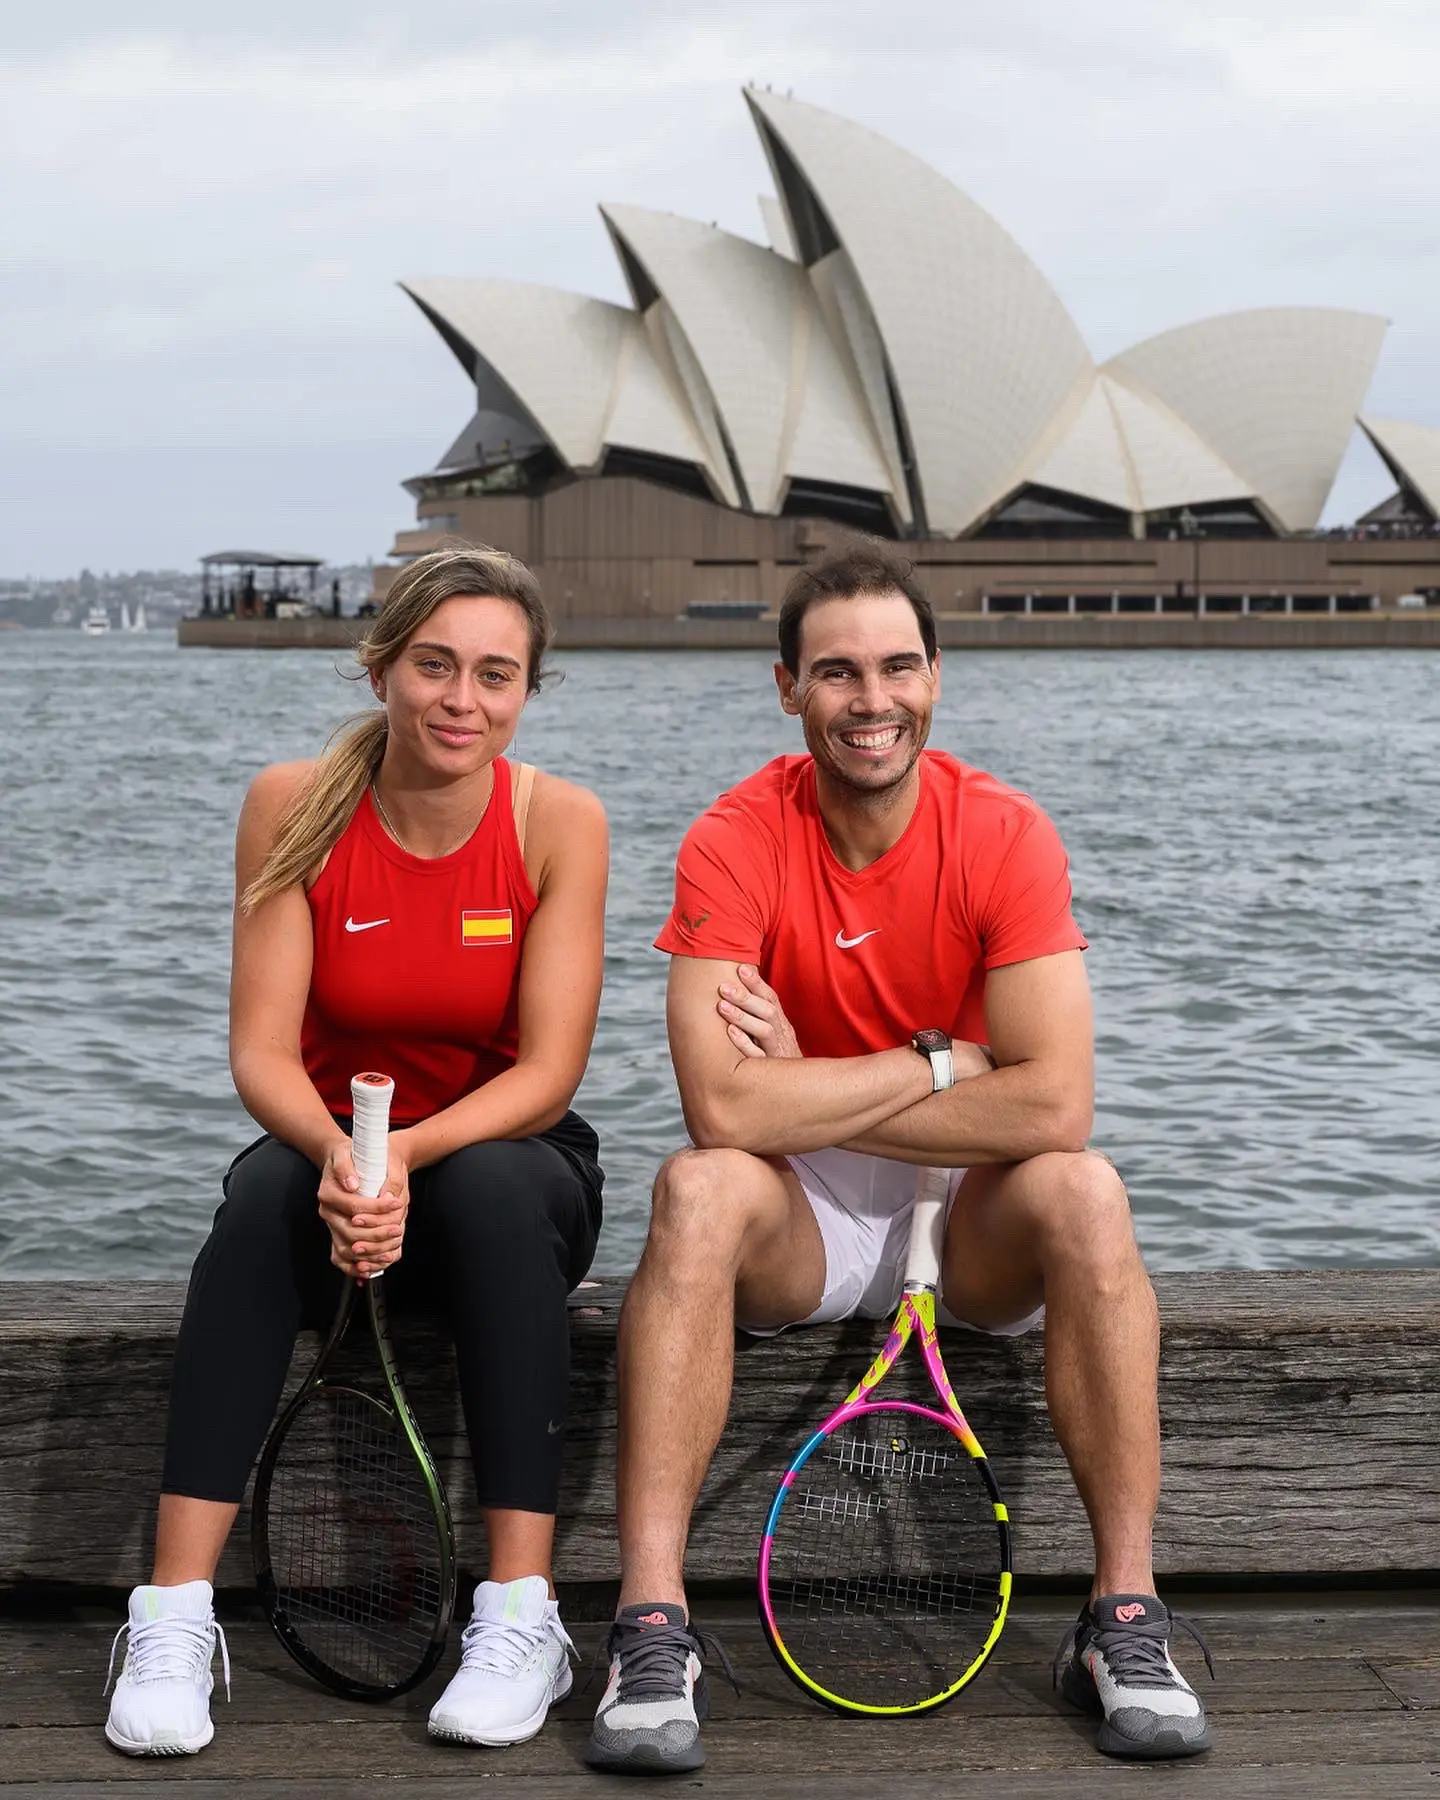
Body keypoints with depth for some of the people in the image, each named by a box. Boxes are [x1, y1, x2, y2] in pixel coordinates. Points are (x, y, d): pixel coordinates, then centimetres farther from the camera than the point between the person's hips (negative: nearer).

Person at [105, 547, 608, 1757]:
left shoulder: (560, 822, -13)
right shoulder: (296, 806, -11)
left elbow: (549, 1071, -17)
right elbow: (262, 1052, -14)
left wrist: (409, 1157, -34)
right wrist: (338, 1157, -35)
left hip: (502, 1164, 0)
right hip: (333, 1153, 1)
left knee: (493, 1188, -35)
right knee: (267, 1193, -33)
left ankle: (522, 1615, -31)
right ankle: (175, 1615, -33)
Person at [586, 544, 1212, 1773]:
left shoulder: (1005, 834, -12)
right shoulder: (735, 843, -13)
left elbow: (1054, 1105, -22)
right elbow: (723, 1109, -26)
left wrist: (809, 1096, -19)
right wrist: (944, 1063, -20)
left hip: (971, 1224, 1)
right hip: (801, 1225, 0)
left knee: (1082, 1191, -30)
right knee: (699, 1190, -31)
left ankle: (1126, 1618, -21)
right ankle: (653, 1630, -29)